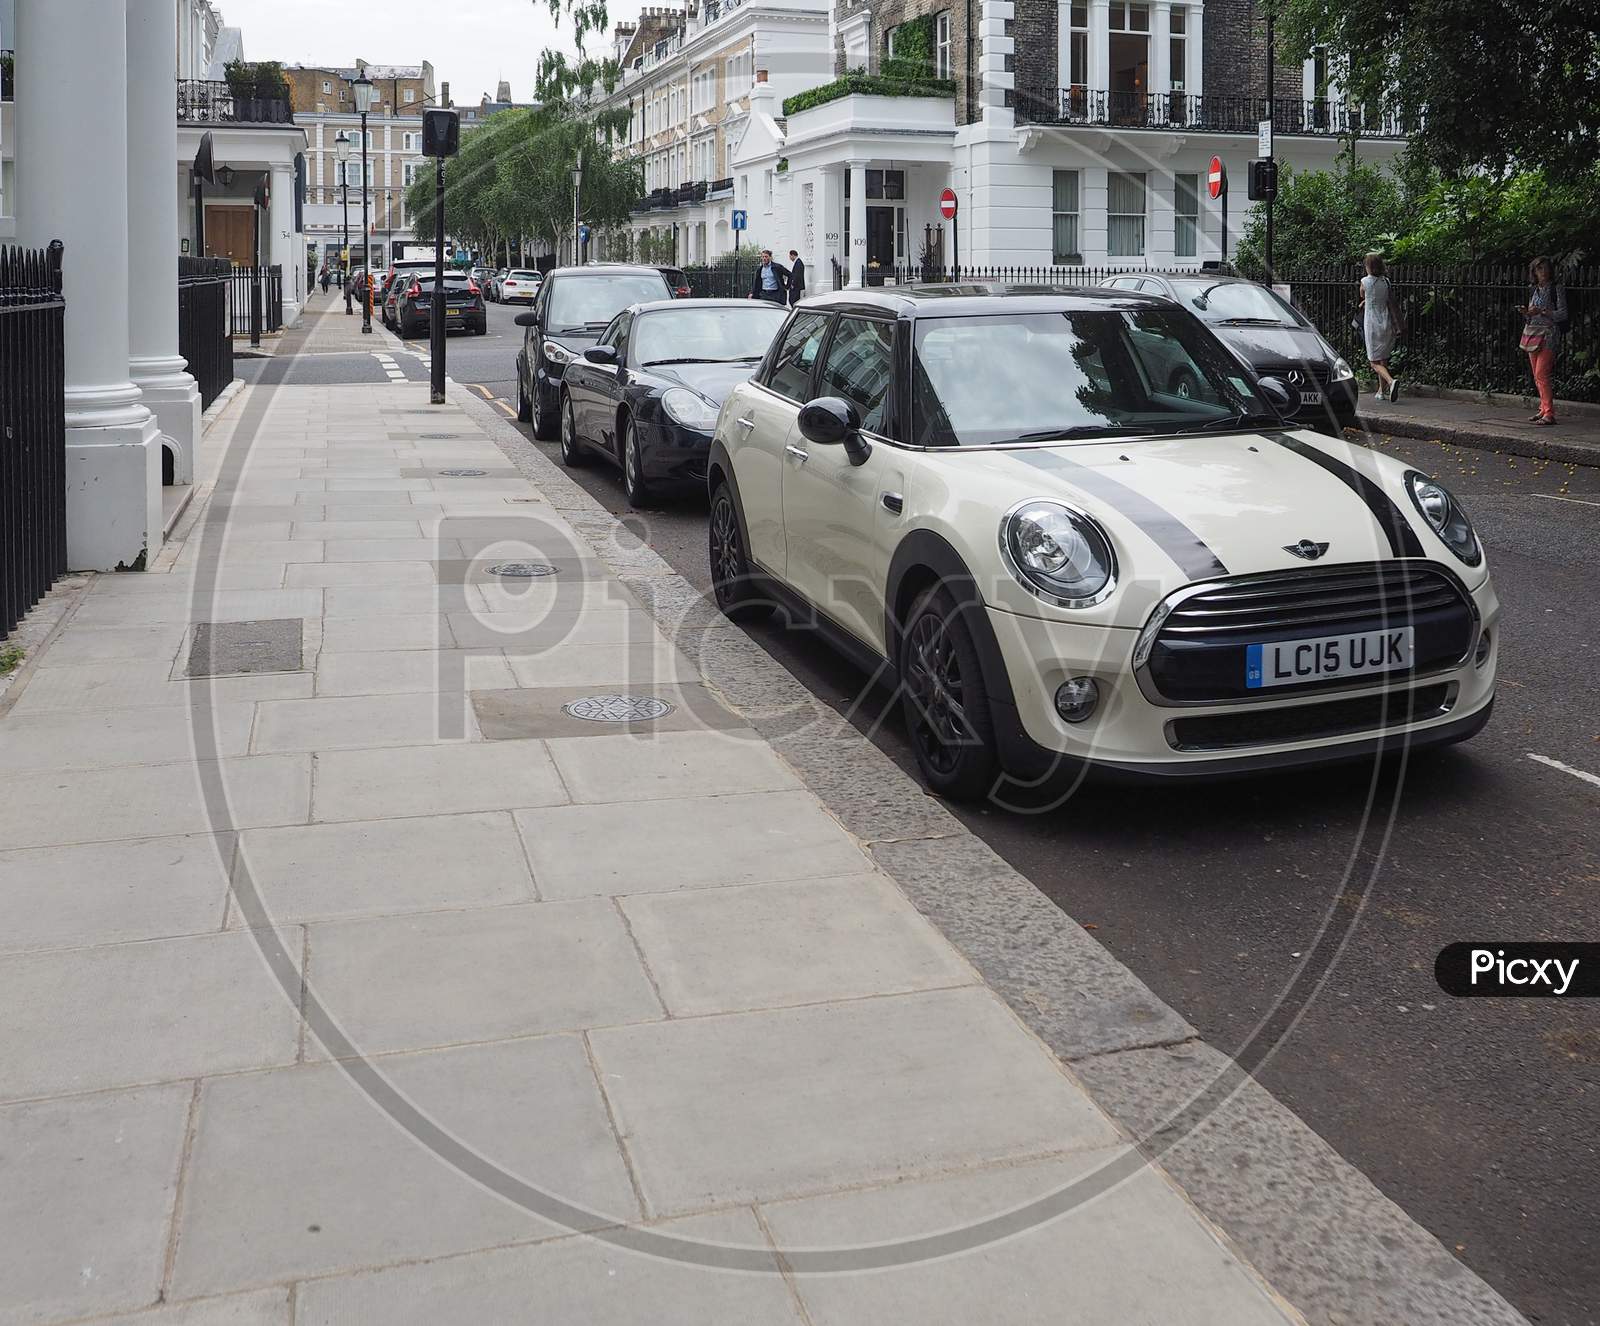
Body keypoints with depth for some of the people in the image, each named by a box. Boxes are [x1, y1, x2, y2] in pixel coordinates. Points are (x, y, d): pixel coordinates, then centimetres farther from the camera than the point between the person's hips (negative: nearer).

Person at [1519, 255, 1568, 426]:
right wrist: (1526, 312, 1)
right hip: (1532, 333, 7)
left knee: (1542, 374, -15)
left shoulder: (1557, 289, -4)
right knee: (1537, 376, 7)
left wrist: (1541, 312, -20)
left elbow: (1562, 314, -8)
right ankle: (1544, 409, 16)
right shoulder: (1533, 290, 14)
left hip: (1548, 334, -7)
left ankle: (1549, 414, -15)